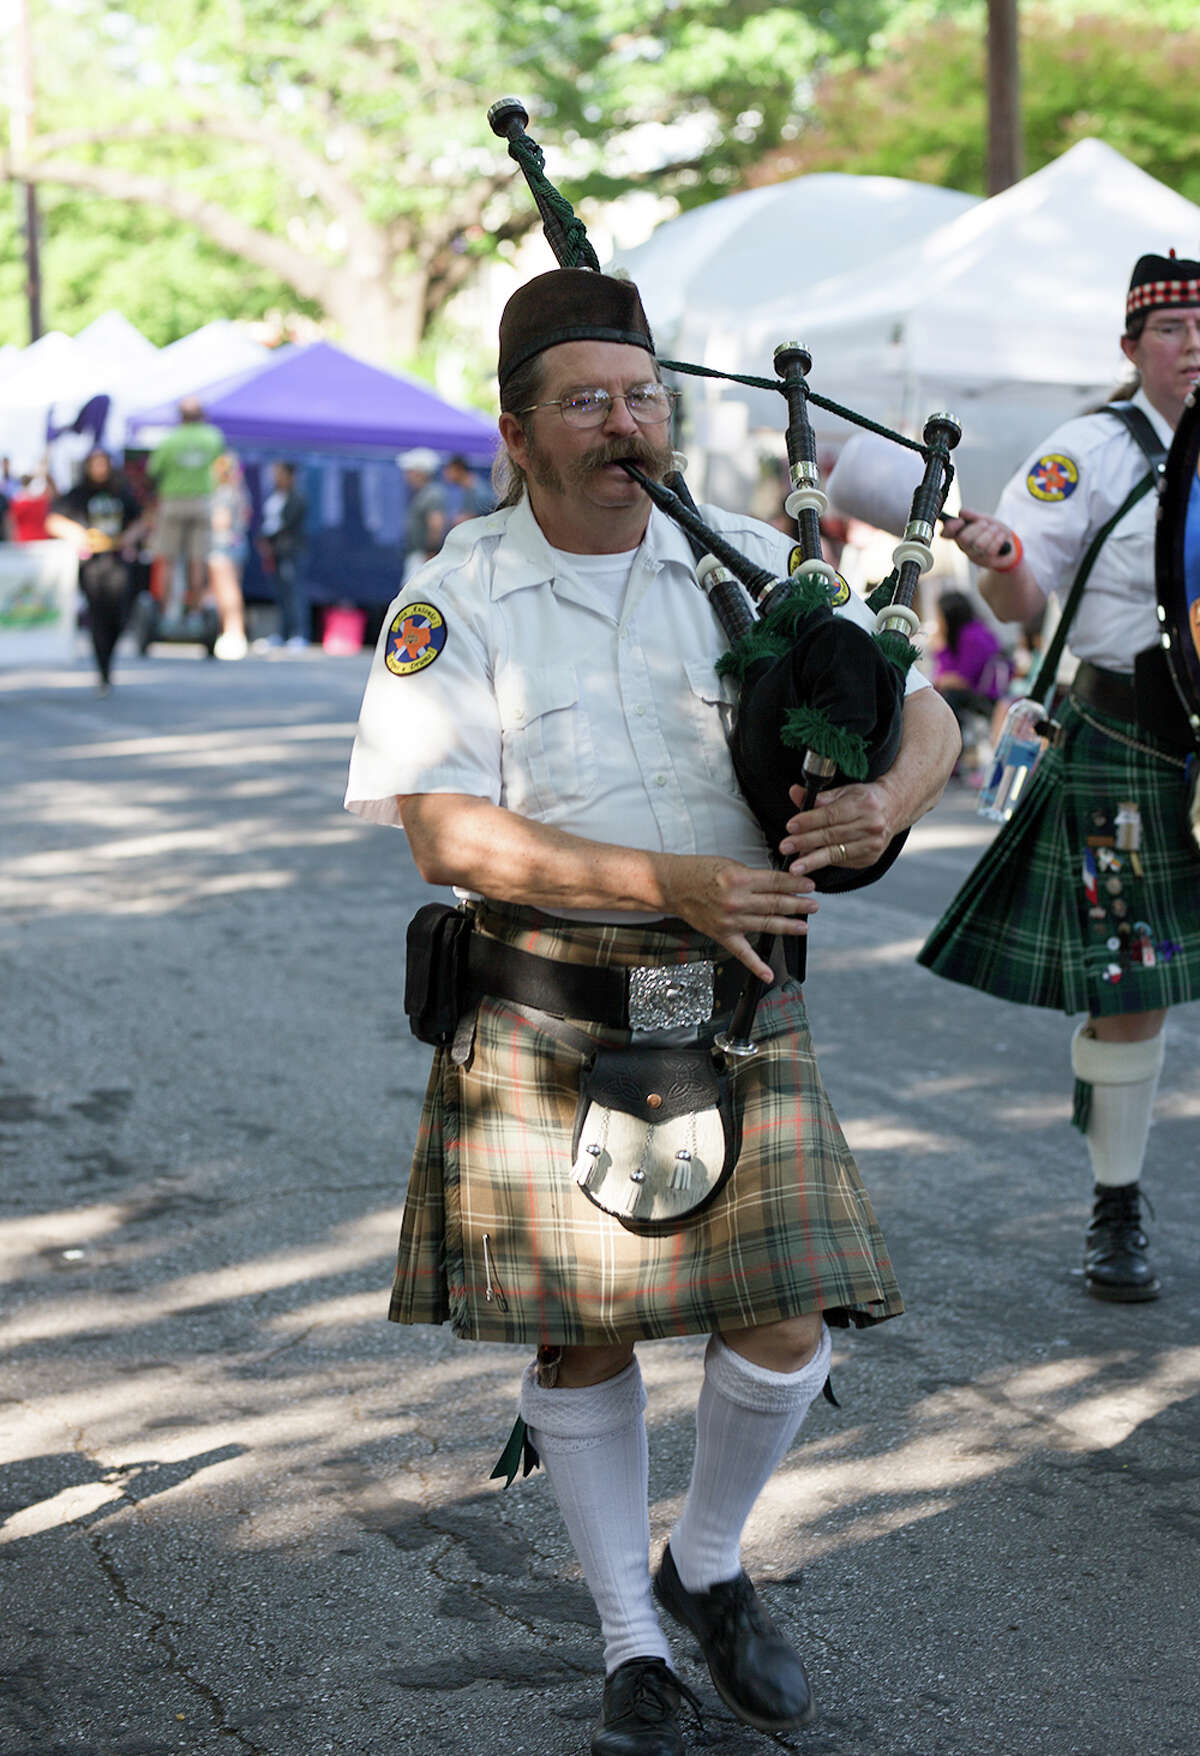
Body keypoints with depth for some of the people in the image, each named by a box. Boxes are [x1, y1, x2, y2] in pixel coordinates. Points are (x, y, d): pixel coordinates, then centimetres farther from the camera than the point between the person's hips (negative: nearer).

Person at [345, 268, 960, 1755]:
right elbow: (446, 834, -13)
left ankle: (707, 1568, 28)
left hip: (734, 1016, 2)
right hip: (546, 1025, -2)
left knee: (783, 1331, -3)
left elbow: (923, 711, 9)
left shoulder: (756, 567, 5)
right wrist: (670, 883, -22)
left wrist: (888, 800, -16)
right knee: (584, 1343, 5)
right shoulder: (455, 599, -4)